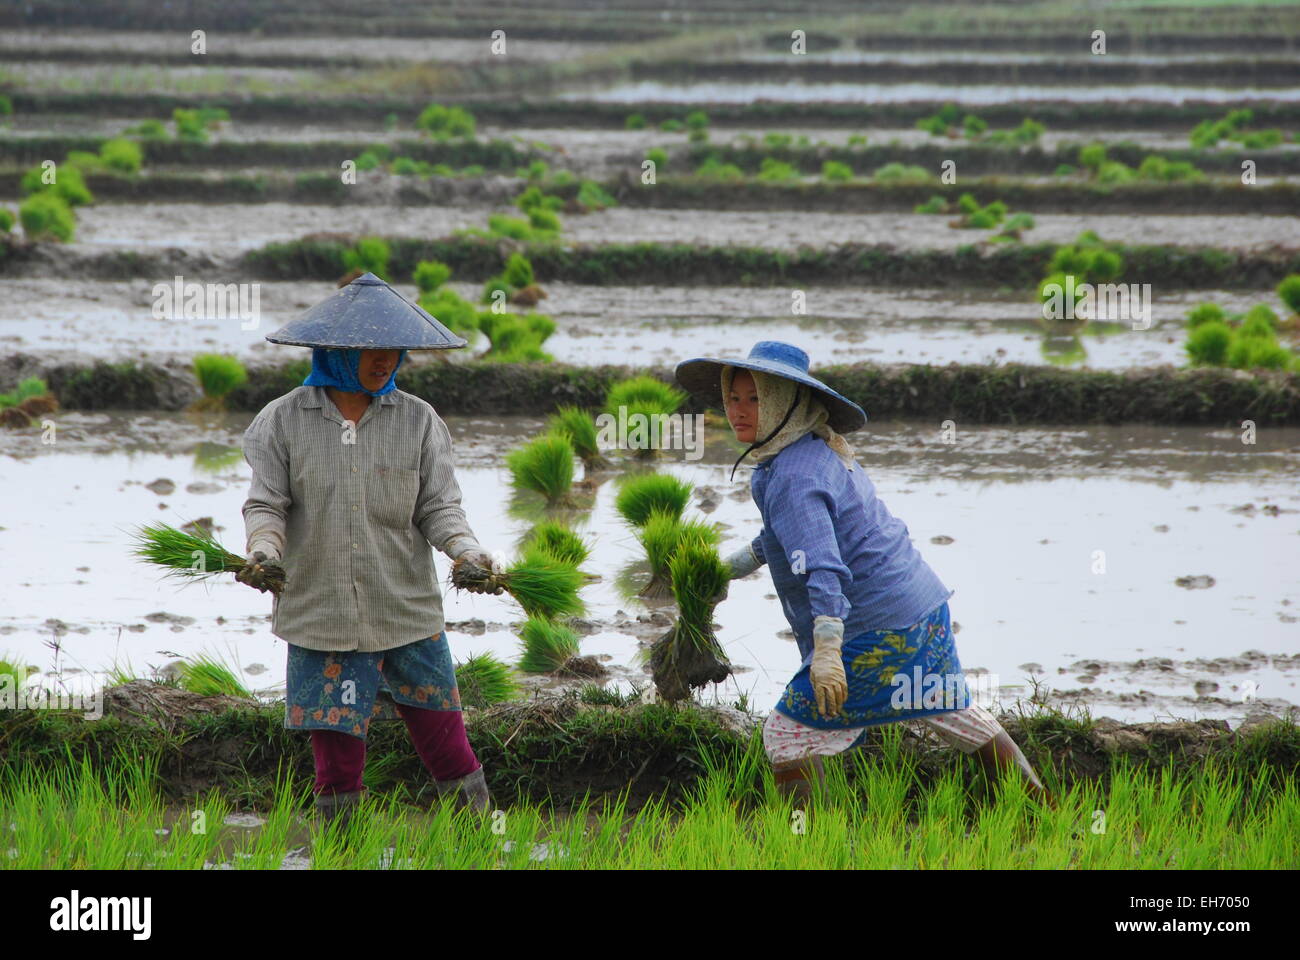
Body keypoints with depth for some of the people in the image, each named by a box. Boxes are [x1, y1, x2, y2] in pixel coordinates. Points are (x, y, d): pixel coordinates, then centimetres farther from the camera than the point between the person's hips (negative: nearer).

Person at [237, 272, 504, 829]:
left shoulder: (418, 421, 5)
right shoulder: (284, 421, 2)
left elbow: (438, 506, 3)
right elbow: (266, 504, 1)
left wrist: (467, 550, -16)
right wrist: (263, 550, -19)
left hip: (408, 612, 1)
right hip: (320, 611, -1)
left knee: (436, 722, 2)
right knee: (335, 740, 3)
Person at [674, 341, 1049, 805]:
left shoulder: (793, 477, -22)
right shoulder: (822, 449, 9)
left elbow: (821, 565, -34)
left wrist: (827, 652, -44)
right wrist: (733, 566, 34)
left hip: (876, 635, -10)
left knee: (786, 736, -5)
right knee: (956, 713, 29)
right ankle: (1038, 803, 42)